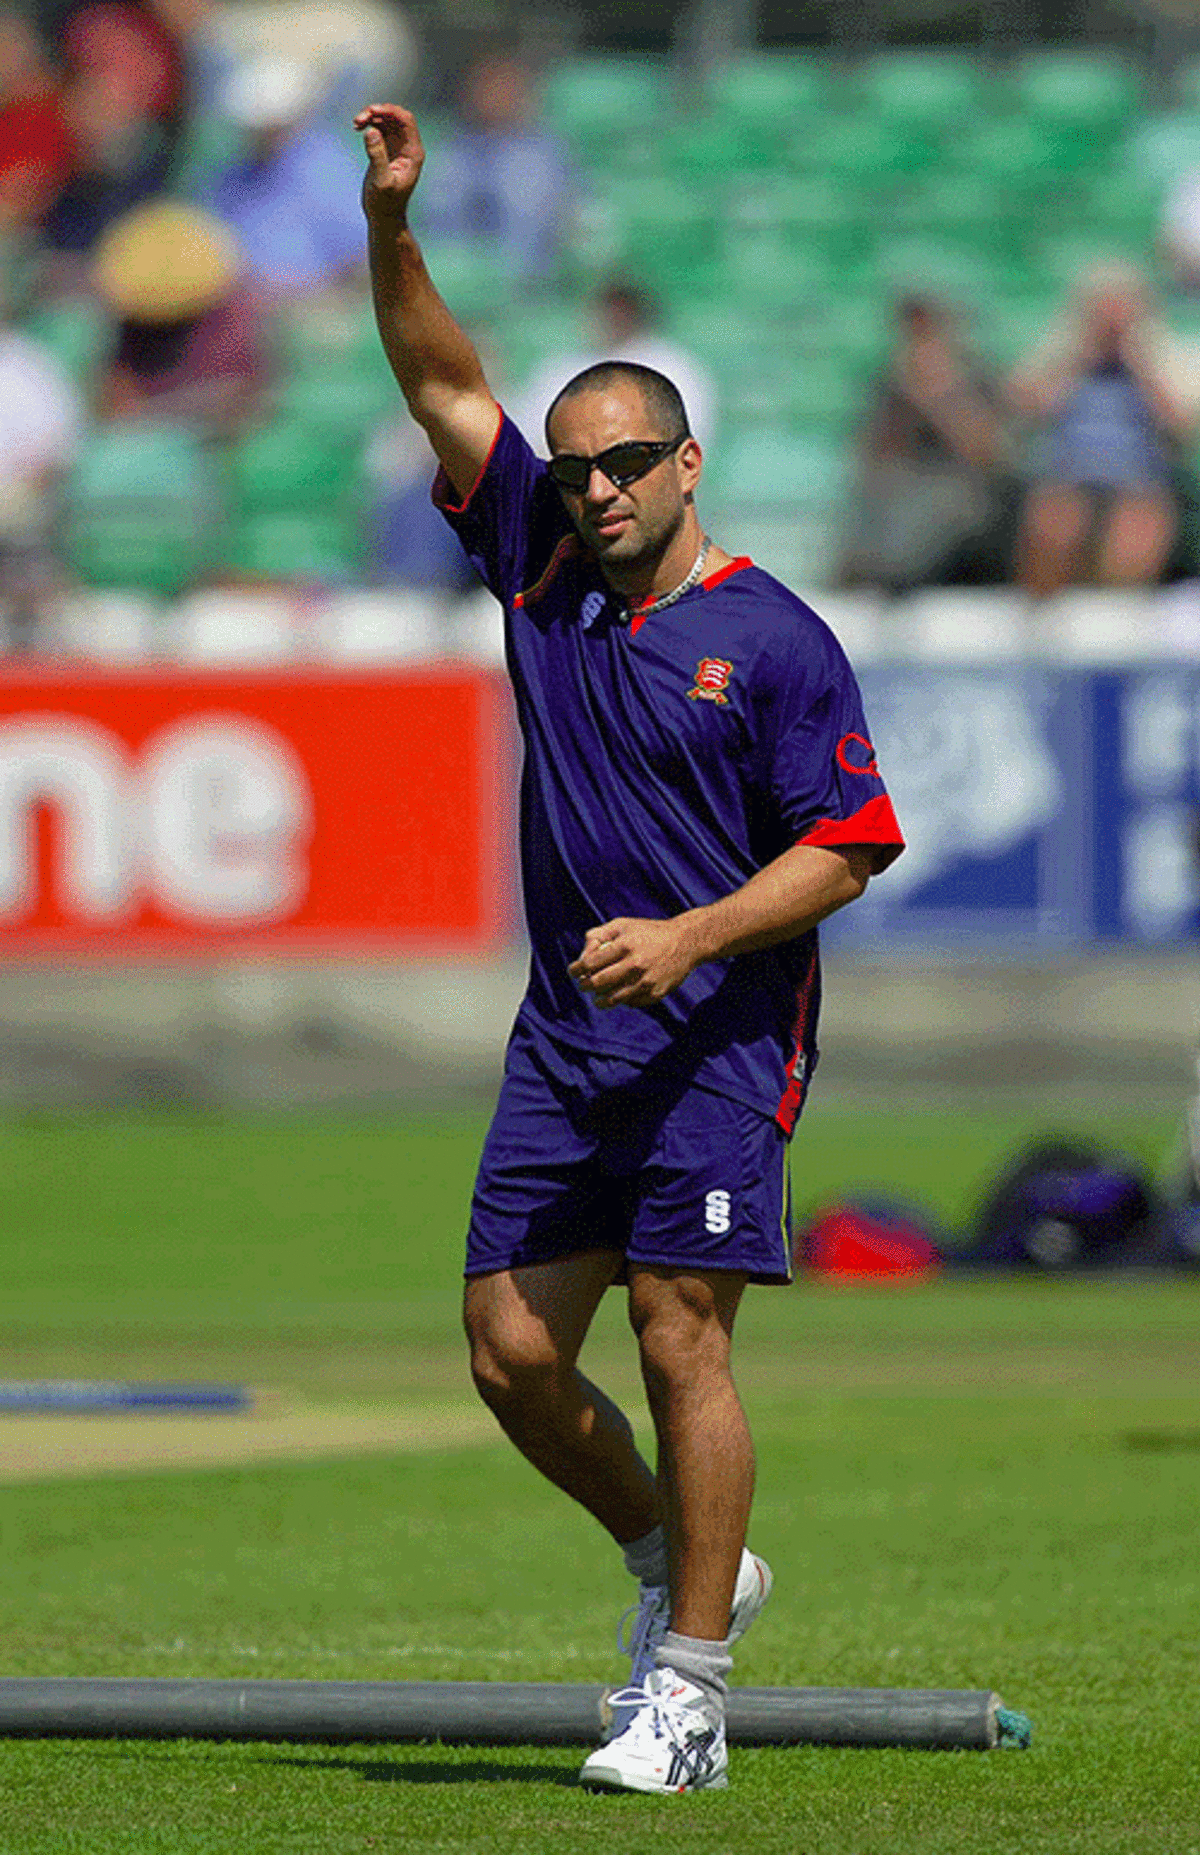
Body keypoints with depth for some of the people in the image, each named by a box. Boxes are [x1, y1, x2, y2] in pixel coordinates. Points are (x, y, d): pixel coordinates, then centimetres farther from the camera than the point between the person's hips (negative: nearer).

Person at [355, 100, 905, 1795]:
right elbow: (442, 383, 7)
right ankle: (685, 1565, 25)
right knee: (511, 1350, 2)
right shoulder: (544, 570, 10)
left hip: (717, 1034, -6)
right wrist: (390, 222, -6)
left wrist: (689, 935, -19)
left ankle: (687, 1692, -7)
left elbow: (845, 851, -7)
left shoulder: (775, 640, -5)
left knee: (679, 1336, -11)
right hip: (565, 1033, 6)